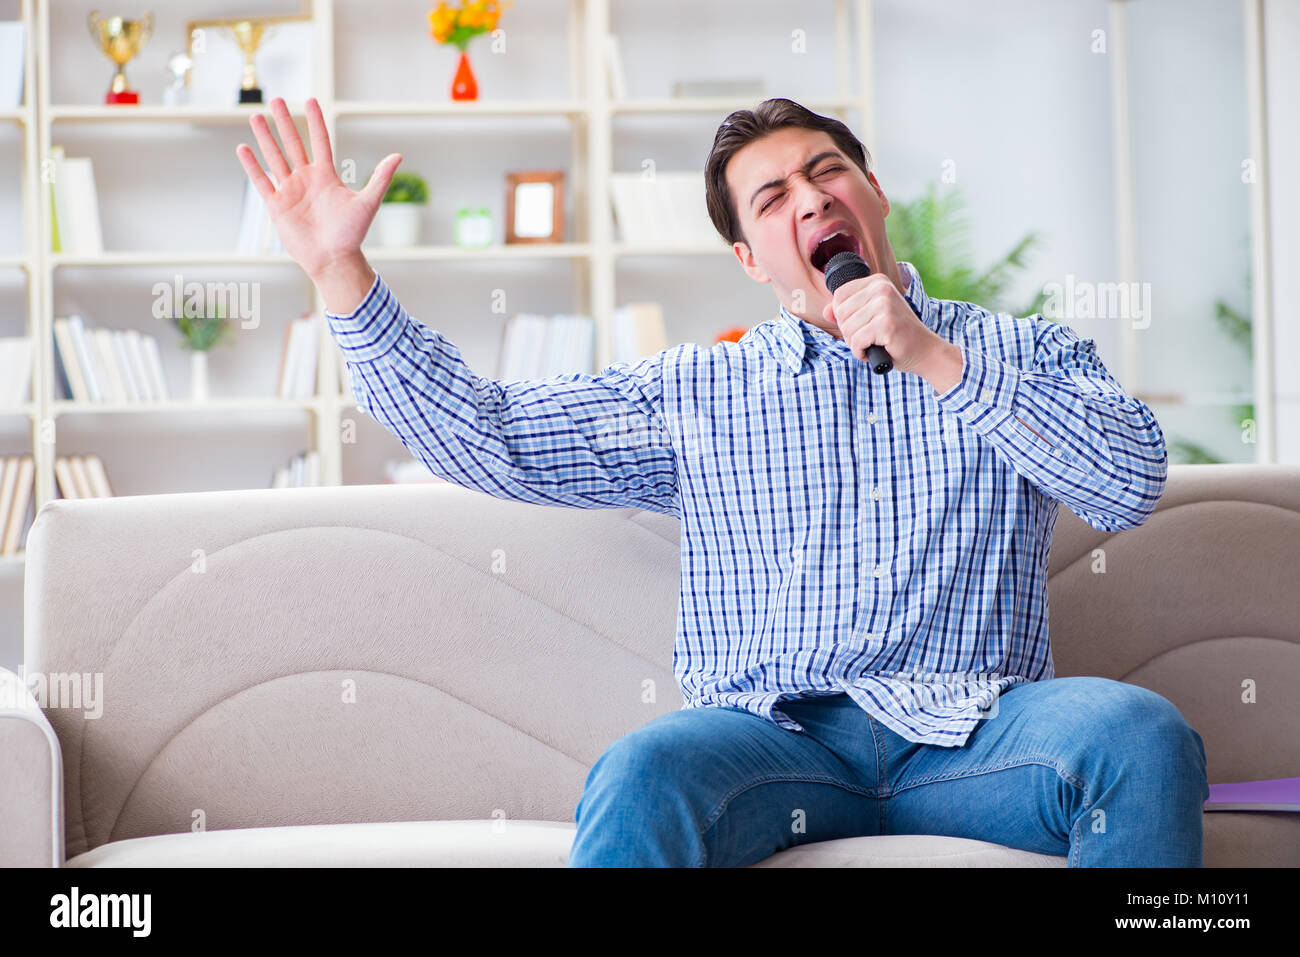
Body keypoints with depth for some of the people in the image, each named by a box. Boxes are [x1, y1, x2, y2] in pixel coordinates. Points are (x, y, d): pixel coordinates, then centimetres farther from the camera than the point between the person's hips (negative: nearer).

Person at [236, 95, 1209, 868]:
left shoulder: (1023, 353, 16)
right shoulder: (692, 392, 18)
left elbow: (1131, 483, -1)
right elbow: (491, 439, 11)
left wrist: (939, 361, -6)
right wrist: (342, 272, 5)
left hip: (972, 736, 1)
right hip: (777, 732, 0)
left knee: (1141, 734, -31)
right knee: (642, 774, -35)